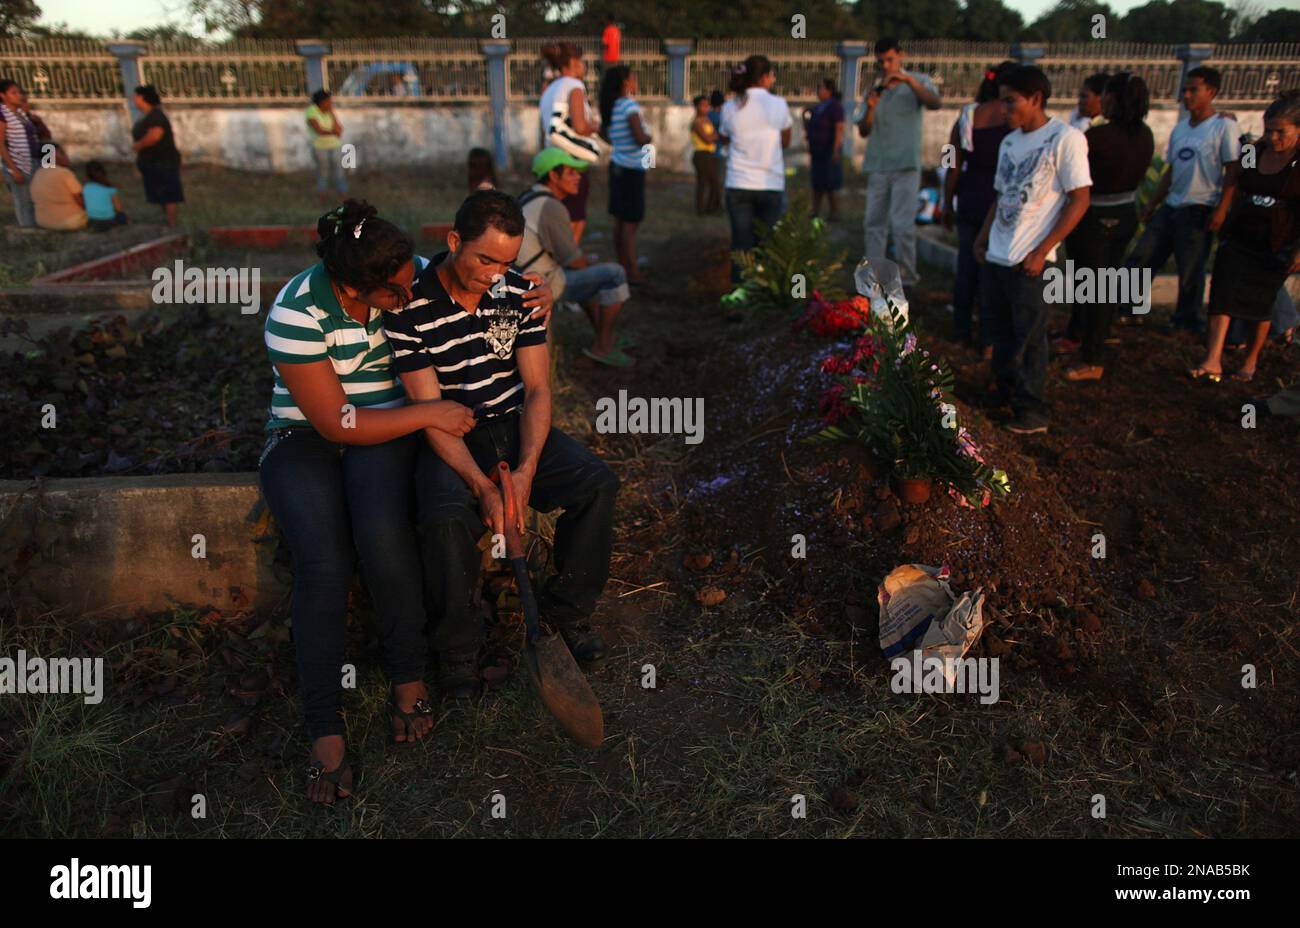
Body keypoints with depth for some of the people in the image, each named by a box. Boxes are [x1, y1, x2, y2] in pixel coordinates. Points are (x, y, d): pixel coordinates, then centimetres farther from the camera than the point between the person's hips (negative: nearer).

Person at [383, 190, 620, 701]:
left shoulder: (519, 292, -3)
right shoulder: (410, 307, -15)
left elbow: (537, 389, -3)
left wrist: (526, 470, -19)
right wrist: (483, 487, -28)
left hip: (515, 426, 4)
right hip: (449, 440, -4)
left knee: (598, 482, -19)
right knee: (447, 519, -34)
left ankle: (567, 607, 3)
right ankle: (459, 645, -8)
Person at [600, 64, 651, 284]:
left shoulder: (609, 107, 7)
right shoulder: (630, 105, -16)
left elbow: (605, 135, 23)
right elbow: (641, 139, -24)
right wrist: (649, 136, -3)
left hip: (617, 165, 8)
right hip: (632, 169, -8)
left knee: (620, 221, 11)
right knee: (631, 223, -5)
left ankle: (623, 266, 19)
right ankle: (633, 272, -4)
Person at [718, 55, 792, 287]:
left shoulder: (730, 107, 0)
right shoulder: (778, 104, -3)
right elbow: (785, 141, 10)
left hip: (738, 185, 1)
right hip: (771, 183, -1)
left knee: (742, 244, 5)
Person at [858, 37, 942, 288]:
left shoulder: (917, 82, 5)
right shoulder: (874, 90, 15)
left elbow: (934, 103, -16)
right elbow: (863, 131, 10)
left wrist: (908, 79, -26)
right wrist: (870, 108, -10)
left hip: (906, 166, -5)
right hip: (877, 166, 5)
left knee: (902, 224, -10)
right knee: (873, 223, 6)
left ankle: (906, 276, -2)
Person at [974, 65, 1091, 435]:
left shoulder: (1065, 138, -10)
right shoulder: (1009, 142, 12)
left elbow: (1079, 200, -12)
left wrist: (1042, 251, -16)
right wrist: (983, 236, 10)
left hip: (1029, 262, -7)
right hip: (995, 256, 7)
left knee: (1029, 339, 0)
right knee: (1001, 334, 15)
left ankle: (1033, 412, 10)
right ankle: (1005, 394, 30)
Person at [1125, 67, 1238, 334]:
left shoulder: (1224, 126, -7)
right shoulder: (1180, 128, 13)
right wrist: (1151, 206, 16)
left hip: (1199, 210, -6)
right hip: (1170, 206, 7)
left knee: (1190, 270, 1)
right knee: (1141, 257, 3)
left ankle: (1187, 320, 17)